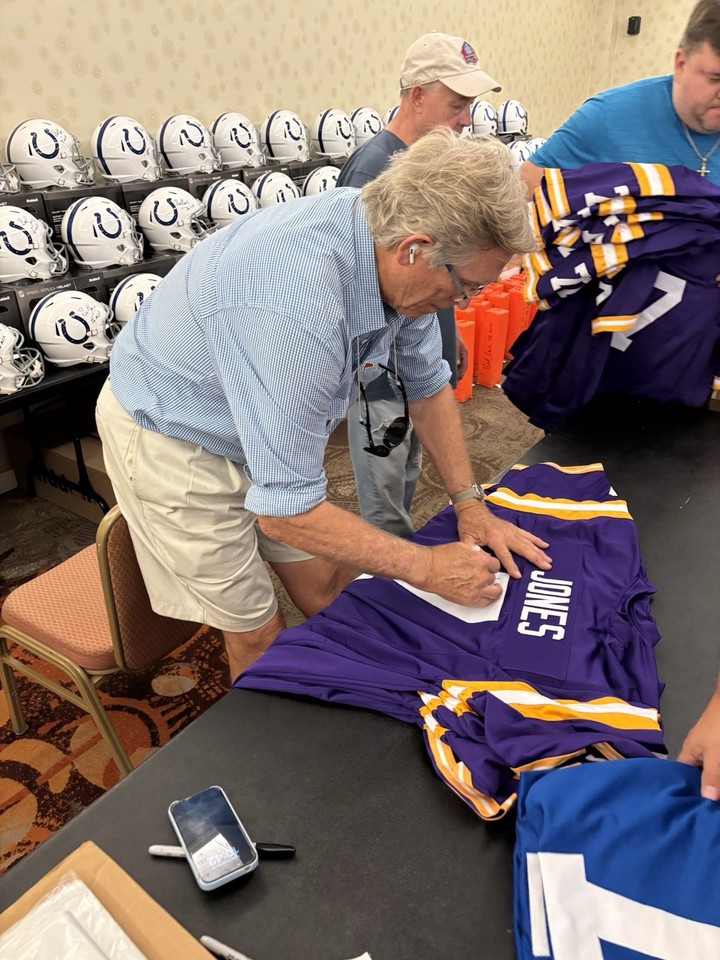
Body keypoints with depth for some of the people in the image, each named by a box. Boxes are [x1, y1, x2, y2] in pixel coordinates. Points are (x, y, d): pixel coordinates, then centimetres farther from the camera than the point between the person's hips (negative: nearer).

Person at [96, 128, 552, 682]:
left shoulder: (397, 254, -15)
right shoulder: (294, 306, -41)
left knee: (328, 586, 13)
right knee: (259, 635, 5)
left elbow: (426, 383, 0)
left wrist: (469, 503, -4)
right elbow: (286, 511, -36)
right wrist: (425, 568, -25)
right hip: (171, 441, -7)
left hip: (271, 430, 7)